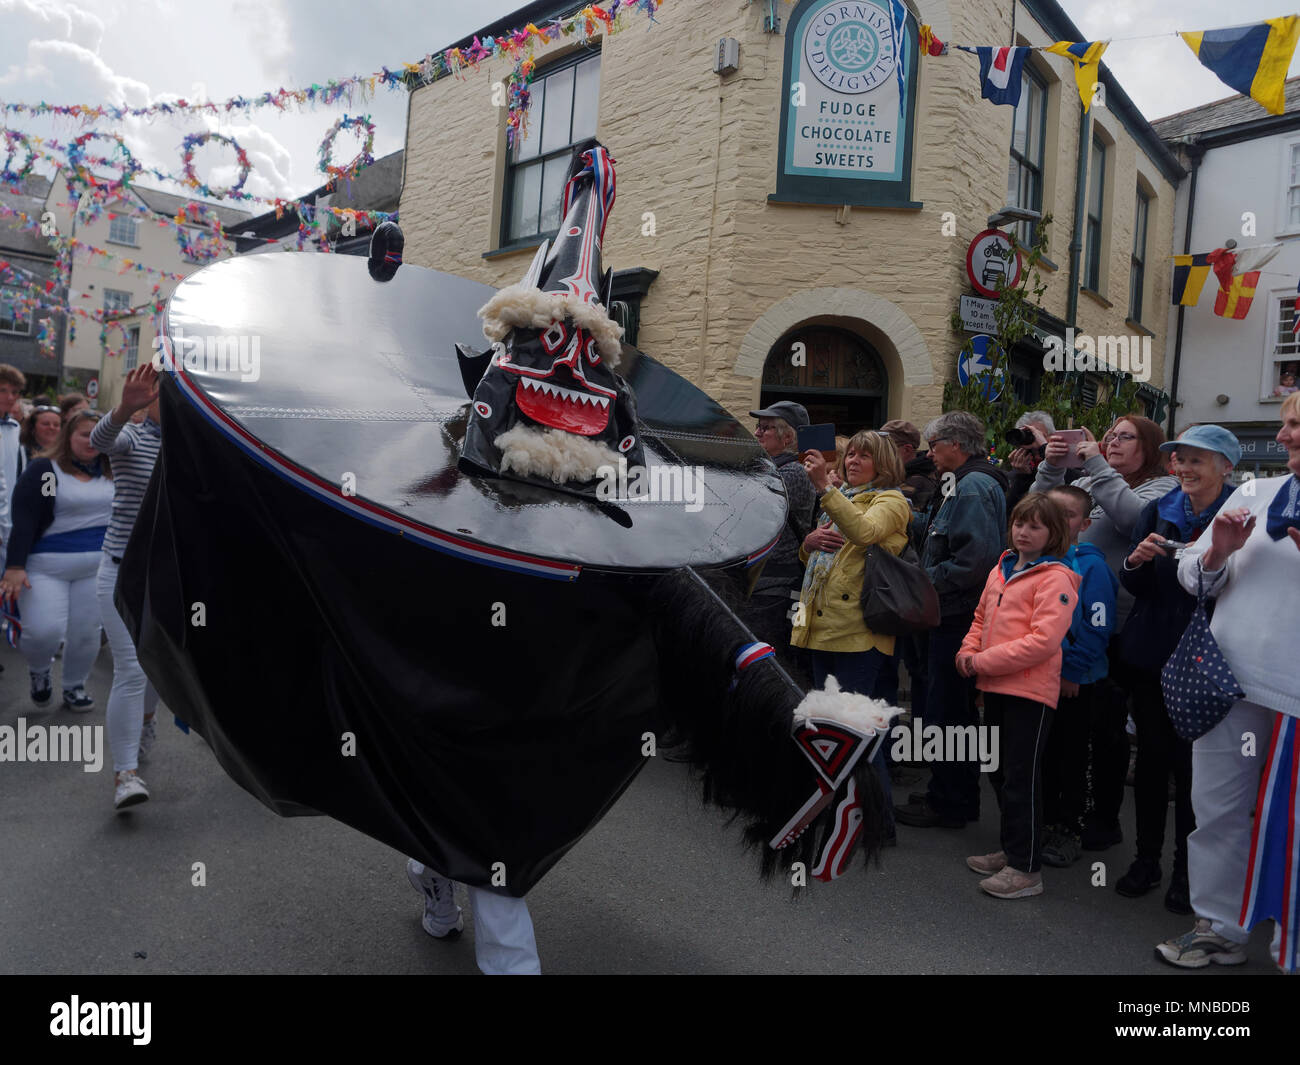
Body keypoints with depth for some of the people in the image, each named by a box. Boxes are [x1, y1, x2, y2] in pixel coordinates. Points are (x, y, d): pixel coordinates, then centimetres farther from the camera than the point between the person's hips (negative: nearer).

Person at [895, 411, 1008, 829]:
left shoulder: (972, 486, -16)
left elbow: (976, 558, -26)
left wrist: (926, 582, -19)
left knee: (945, 708, -2)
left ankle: (948, 803, 10)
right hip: (951, 614, 11)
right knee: (953, 706, 17)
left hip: (958, 617, -11)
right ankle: (956, 796, 29)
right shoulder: (960, 484, 18)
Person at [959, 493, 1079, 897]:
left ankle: (1027, 869, 10)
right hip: (995, 686, 8)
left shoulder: (1055, 578, -12)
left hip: (1030, 690, -8)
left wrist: (986, 661, -18)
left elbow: (1044, 640, -20)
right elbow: (982, 616, 22)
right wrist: (970, 650, 3)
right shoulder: (1002, 569, 13)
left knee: (1021, 777, -2)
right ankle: (1011, 851, 33)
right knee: (1000, 773, 18)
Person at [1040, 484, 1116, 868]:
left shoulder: (1091, 566, -10)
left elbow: (1098, 627, -14)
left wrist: (1072, 670, -15)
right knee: (1040, 750, 13)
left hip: (1075, 681, -4)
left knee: (1071, 754, 8)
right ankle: (1045, 819, 29)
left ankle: (1069, 829, 22)